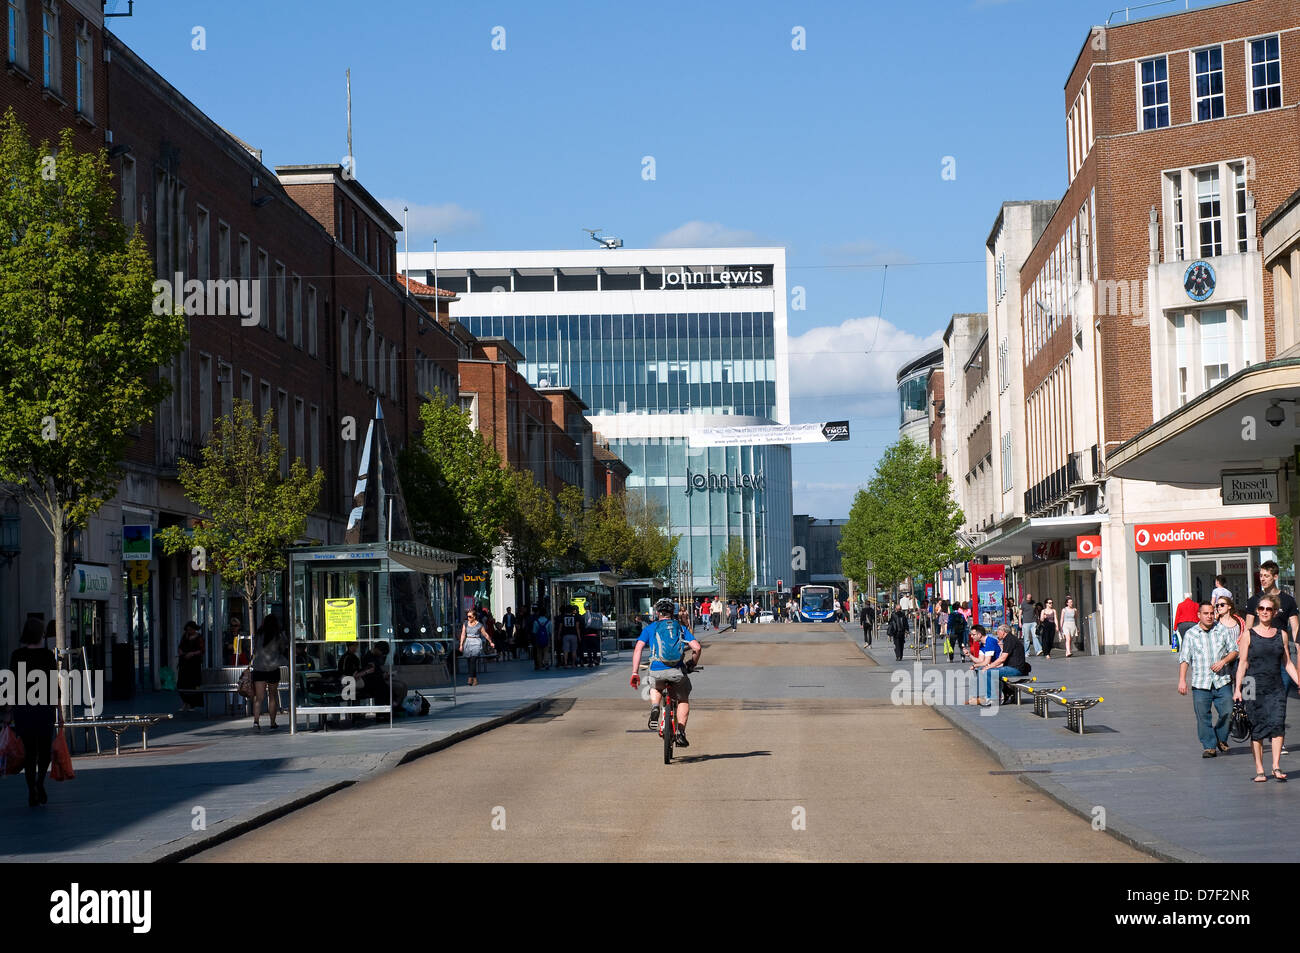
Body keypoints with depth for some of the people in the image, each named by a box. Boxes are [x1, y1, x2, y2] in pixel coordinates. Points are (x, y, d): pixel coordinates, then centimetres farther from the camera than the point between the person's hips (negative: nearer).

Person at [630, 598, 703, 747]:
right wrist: (692, 664, 24)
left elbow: (638, 648, 0)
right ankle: (681, 732, 6)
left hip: (657, 670, 0)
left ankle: (655, 708, 4)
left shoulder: (650, 628, 14)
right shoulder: (681, 628, 17)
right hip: (678, 671, 0)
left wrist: (635, 673, 0)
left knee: (655, 689, 35)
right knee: (683, 700, 23)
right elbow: (697, 647, 6)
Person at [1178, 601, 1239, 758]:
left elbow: (1234, 651, 12)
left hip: (1222, 682, 1)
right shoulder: (1190, 634, 4)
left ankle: (1221, 738, 22)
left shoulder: (1222, 630, 7)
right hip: (1200, 684, -1)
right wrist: (1182, 680, -7)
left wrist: (1223, 661, -7)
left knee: (1228, 712, -3)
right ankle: (1209, 746, 8)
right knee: (1203, 717, -2)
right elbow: (1184, 659, 2)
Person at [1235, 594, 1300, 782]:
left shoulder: (1282, 635, 10)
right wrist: (1238, 688, -6)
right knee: (1257, 729, -1)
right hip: (1255, 687, -1)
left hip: (1276, 688, 1)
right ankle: (1259, 770, 5)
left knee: (1277, 723, -14)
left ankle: (1276, 767, -14)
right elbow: (1243, 663, 1)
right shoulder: (1248, 635, 3)